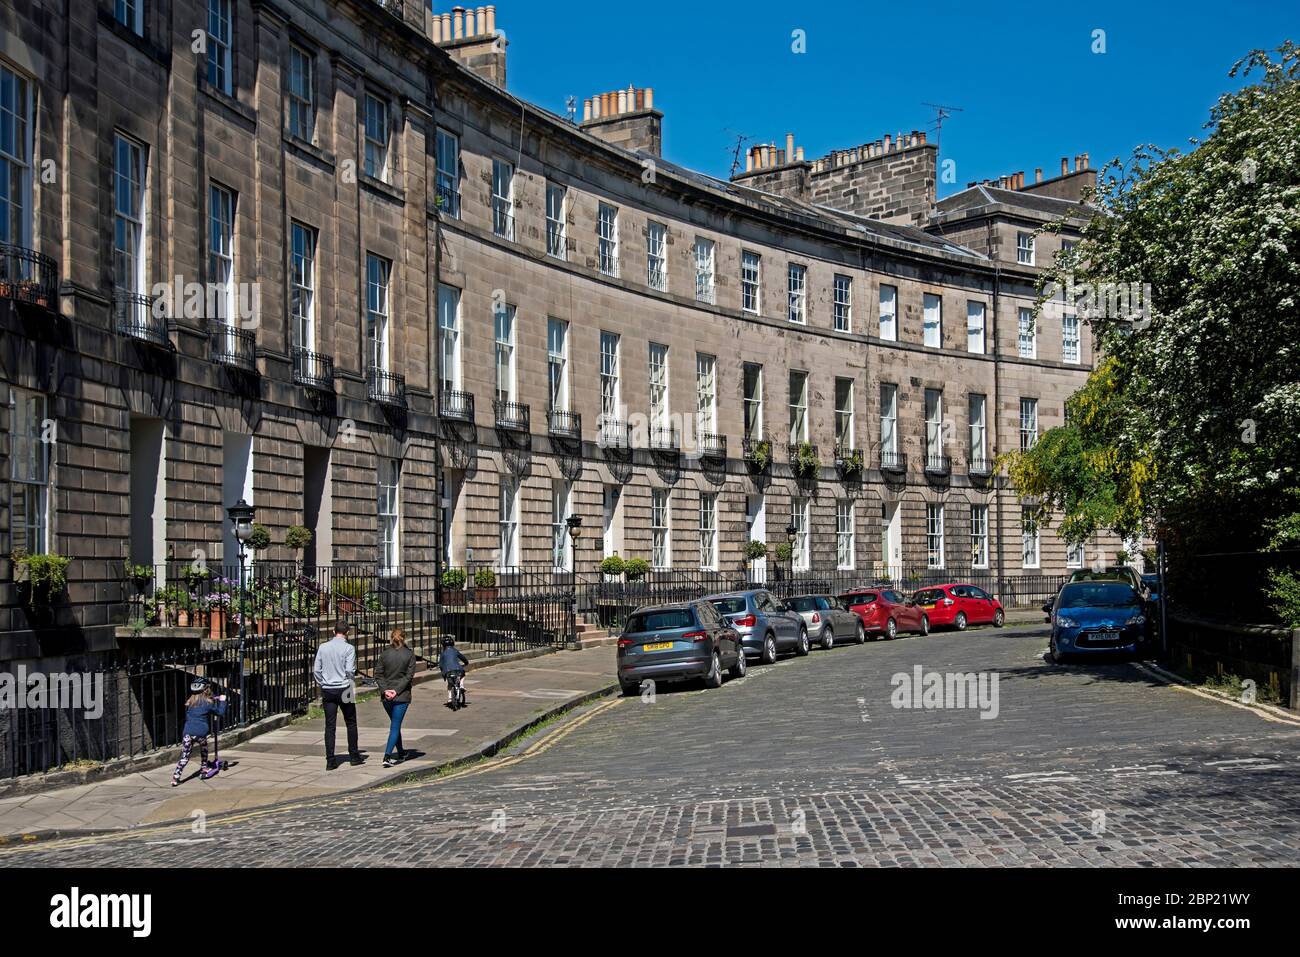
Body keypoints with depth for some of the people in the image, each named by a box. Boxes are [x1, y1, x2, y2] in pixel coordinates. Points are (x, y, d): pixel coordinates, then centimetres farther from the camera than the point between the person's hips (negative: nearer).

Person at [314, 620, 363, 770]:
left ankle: (330, 761, 0)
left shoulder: (323, 647, 4)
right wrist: (351, 684, 3)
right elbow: (350, 670, -14)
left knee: (330, 725, 3)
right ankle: (354, 756, 17)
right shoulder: (348, 648, -8)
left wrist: (322, 684, 13)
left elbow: (316, 670, 3)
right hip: (344, 689, -3)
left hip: (327, 690, 3)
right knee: (351, 723, 12)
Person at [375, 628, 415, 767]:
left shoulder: (384, 653, 1)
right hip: (402, 696, -3)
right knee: (395, 726, -1)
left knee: (395, 724, 19)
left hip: (386, 697, 3)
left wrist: (385, 689, -8)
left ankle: (400, 753, 31)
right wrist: (397, 691, -11)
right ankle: (387, 757, -14)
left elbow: (378, 674, -4)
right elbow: (409, 675, -11)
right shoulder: (409, 654, -5)